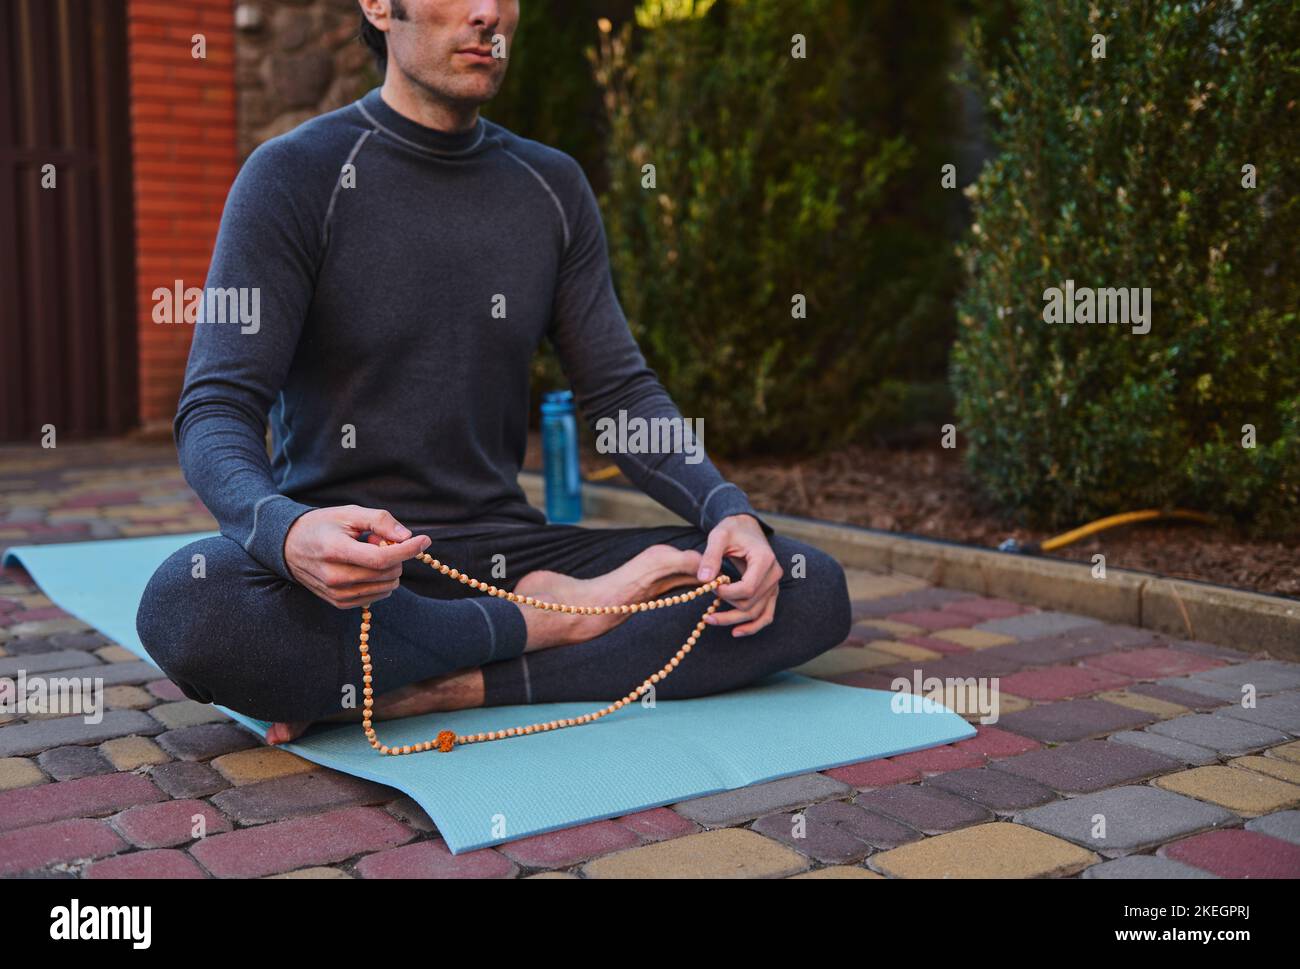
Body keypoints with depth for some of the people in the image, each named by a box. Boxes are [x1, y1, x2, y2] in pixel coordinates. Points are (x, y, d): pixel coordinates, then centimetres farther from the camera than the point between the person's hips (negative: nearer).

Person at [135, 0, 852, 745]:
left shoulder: (552, 188, 9)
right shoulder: (295, 176, -5)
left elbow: (623, 392, 7)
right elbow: (216, 413, -12)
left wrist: (729, 509, -14)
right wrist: (286, 532, -36)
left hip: (507, 553, 4)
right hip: (344, 569, -3)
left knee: (811, 588, -14)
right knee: (183, 606, -37)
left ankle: (438, 688, -21)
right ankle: (545, 622, -18)